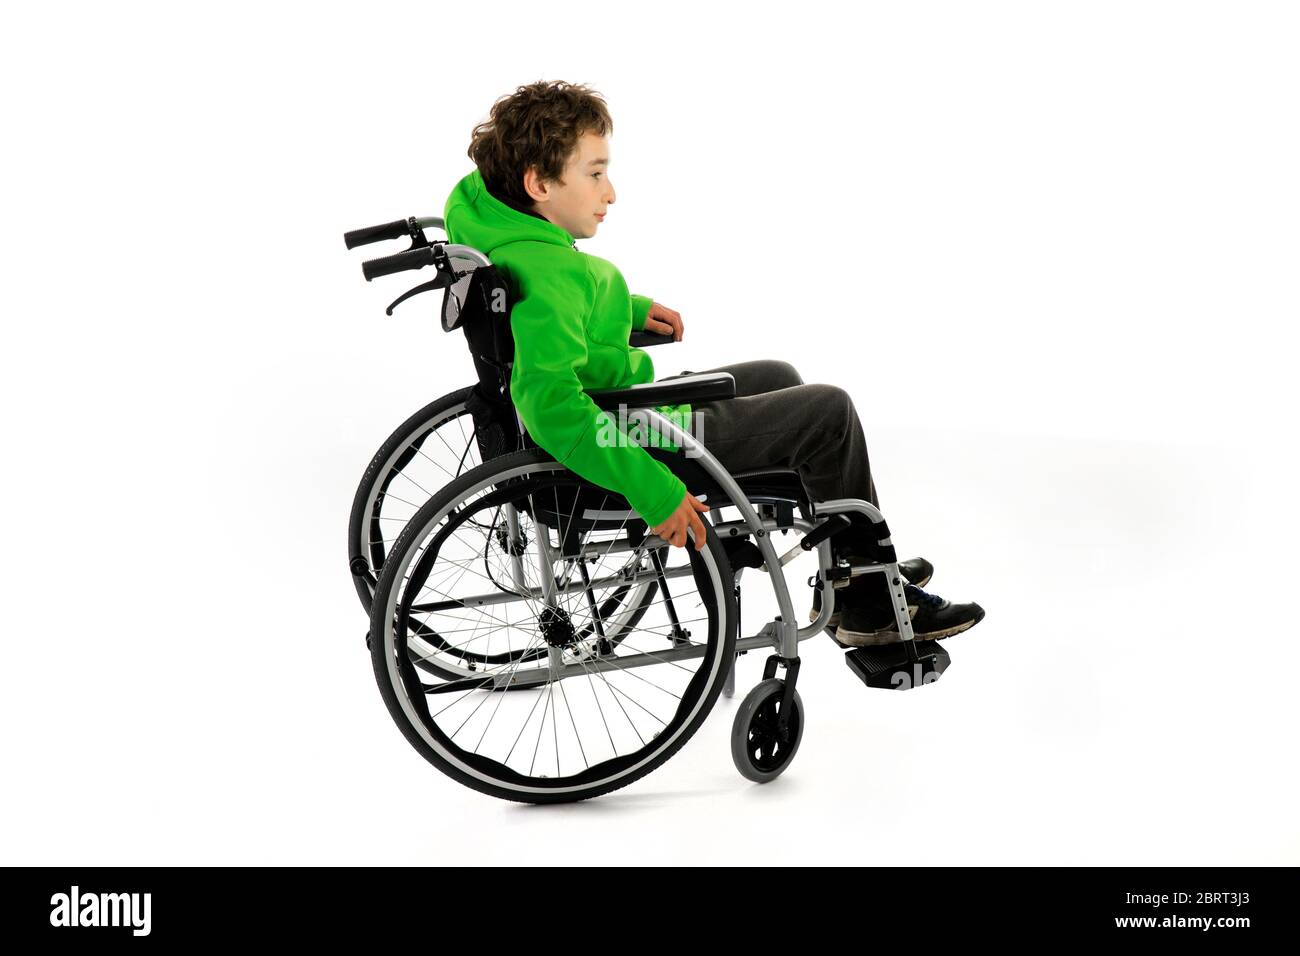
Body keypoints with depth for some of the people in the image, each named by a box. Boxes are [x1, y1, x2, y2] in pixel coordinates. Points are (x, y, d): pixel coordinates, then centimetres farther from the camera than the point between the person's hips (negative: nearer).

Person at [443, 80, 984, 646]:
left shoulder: (501, 233, 0)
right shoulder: (548, 271, -30)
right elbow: (551, 404, -41)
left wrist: (629, 309, 13)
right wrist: (653, 490, -39)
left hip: (629, 409, 11)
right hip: (632, 442, -11)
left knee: (780, 379, 25)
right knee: (828, 411, -3)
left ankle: (860, 564, 34)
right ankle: (868, 603, 11)